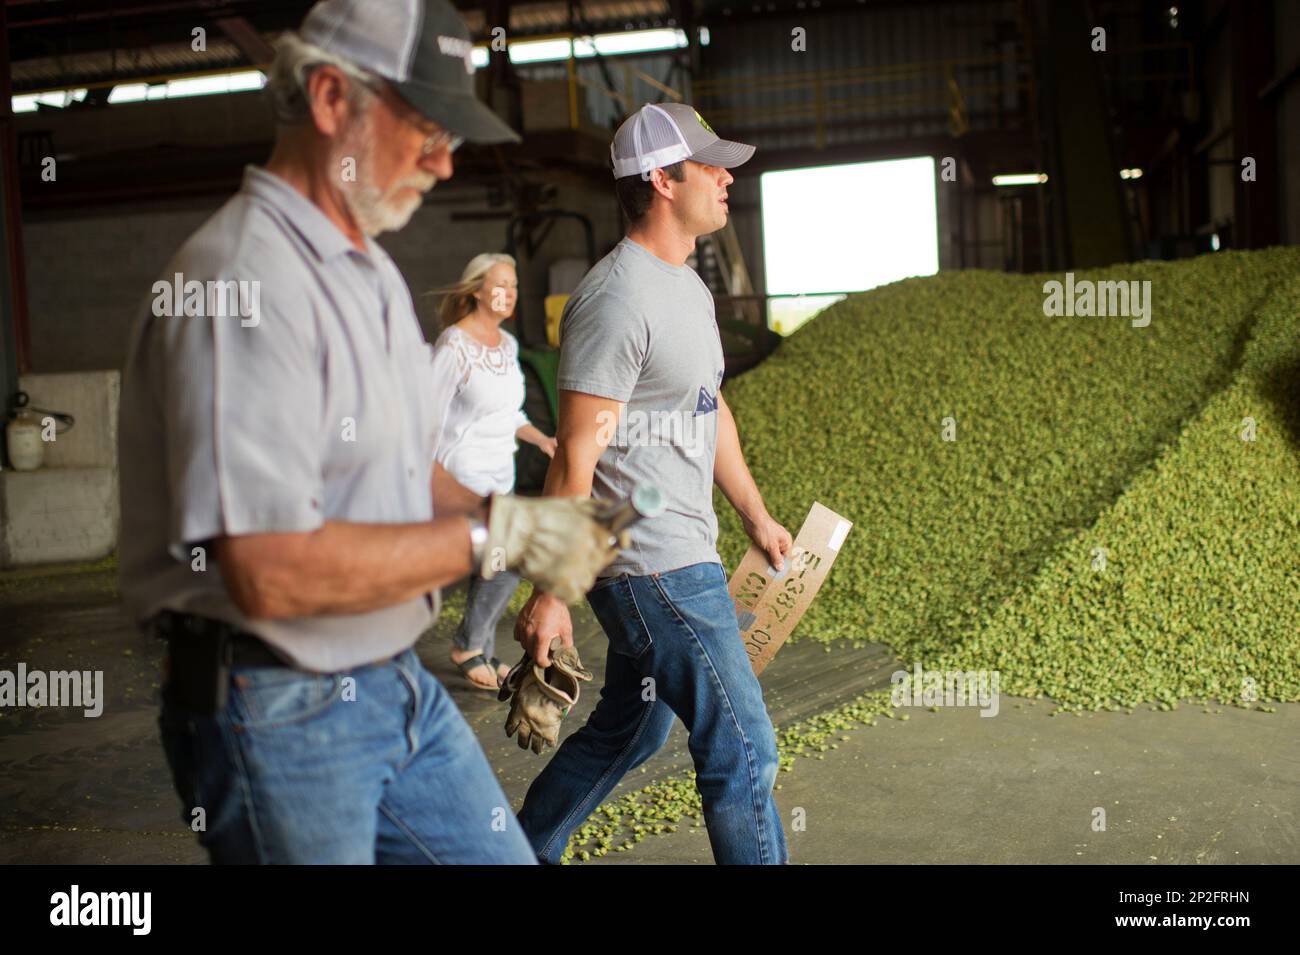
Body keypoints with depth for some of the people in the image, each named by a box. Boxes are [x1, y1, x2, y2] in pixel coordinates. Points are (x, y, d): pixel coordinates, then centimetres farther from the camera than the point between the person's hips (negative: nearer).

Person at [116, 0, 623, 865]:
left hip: (398, 686, 9)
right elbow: (271, 572, -28)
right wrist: (496, 536, -21)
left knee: (498, 853, 17)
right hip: (277, 718, -9)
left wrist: (513, 516, 0)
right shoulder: (241, 281, -22)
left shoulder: (372, 272, 11)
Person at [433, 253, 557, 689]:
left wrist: (540, 439, 3)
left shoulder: (508, 343, 8)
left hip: (500, 474, 8)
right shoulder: (453, 345, -16)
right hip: (463, 474, -8)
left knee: (490, 567, 11)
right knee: (510, 558, -14)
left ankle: (481, 653, 27)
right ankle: (468, 644, 5)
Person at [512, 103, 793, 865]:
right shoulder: (618, 298, -18)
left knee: (631, 730, 22)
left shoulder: (689, 286, 13)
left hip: (683, 555, 10)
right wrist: (550, 594, -19)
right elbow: (576, 456, -20)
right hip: (654, 569, -10)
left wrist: (756, 515, 24)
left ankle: (526, 849, 38)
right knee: (743, 751, -3)